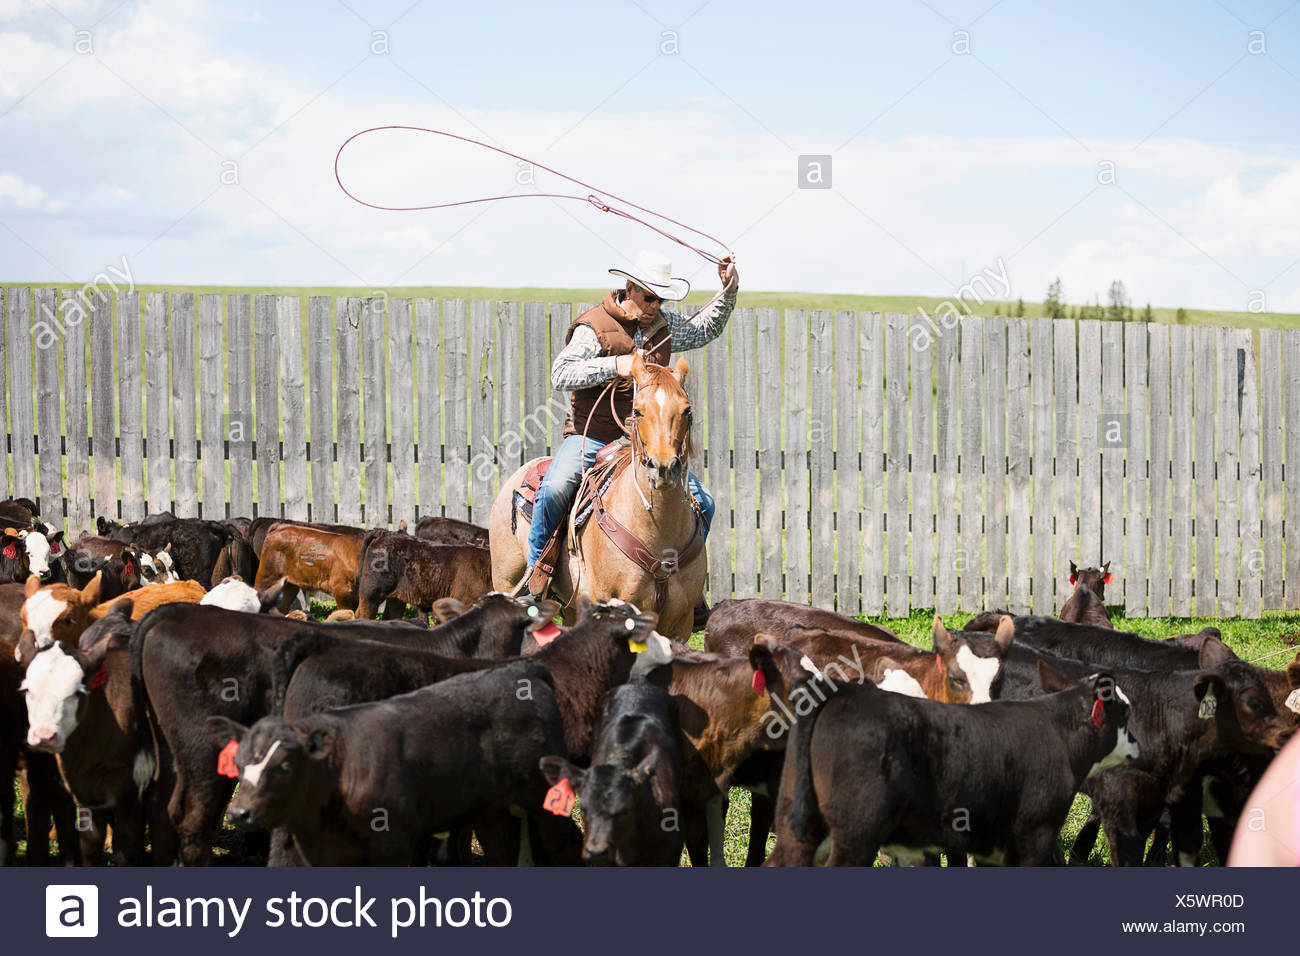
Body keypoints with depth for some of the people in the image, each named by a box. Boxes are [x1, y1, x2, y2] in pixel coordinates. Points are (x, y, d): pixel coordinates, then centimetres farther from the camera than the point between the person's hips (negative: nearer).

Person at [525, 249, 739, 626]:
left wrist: (727, 291, 12)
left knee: (701, 503, -4)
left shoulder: (662, 326, 8)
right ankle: (536, 570, -15)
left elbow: (704, 330, 26)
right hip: (590, 437, -5)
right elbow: (561, 374, -21)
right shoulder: (594, 327, -11)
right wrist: (613, 365, -29)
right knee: (555, 489, -33)